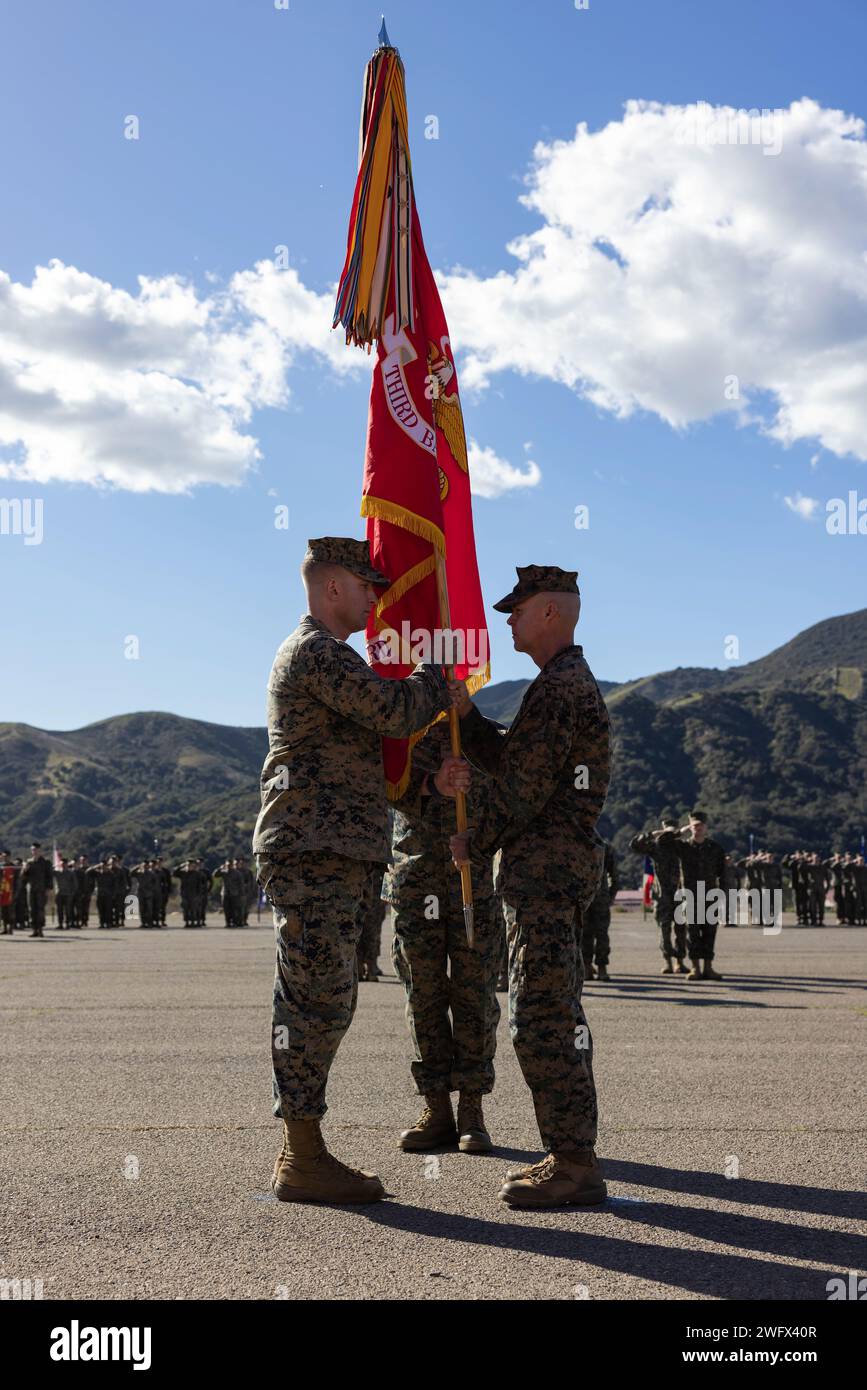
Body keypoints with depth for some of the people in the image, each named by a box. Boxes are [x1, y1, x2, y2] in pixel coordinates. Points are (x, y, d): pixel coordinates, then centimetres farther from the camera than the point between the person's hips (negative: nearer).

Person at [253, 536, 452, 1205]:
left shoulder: (324, 656, 24)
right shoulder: (317, 653, -11)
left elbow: (378, 717, 30)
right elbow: (396, 712, -17)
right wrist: (443, 673, 0)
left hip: (331, 857, 11)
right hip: (315, 854, -11)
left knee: (317, 1005, 11)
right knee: (318, 1004, -8)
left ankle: (300, 1153, 17)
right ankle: (305, 1160, -4)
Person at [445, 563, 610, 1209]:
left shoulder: (559, 688, -14)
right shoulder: (573, 683, 21)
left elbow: (523, 787, -17)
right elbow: (507, 758, 18)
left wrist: (472, 842, -4)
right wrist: (465, 713, 7)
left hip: (548, 867, -11)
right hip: (553, 868, 11)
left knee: (542, 1018, -10)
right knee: (553, 1015, 13)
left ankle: (575, 1166, -7)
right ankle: (572, 1155, 19)